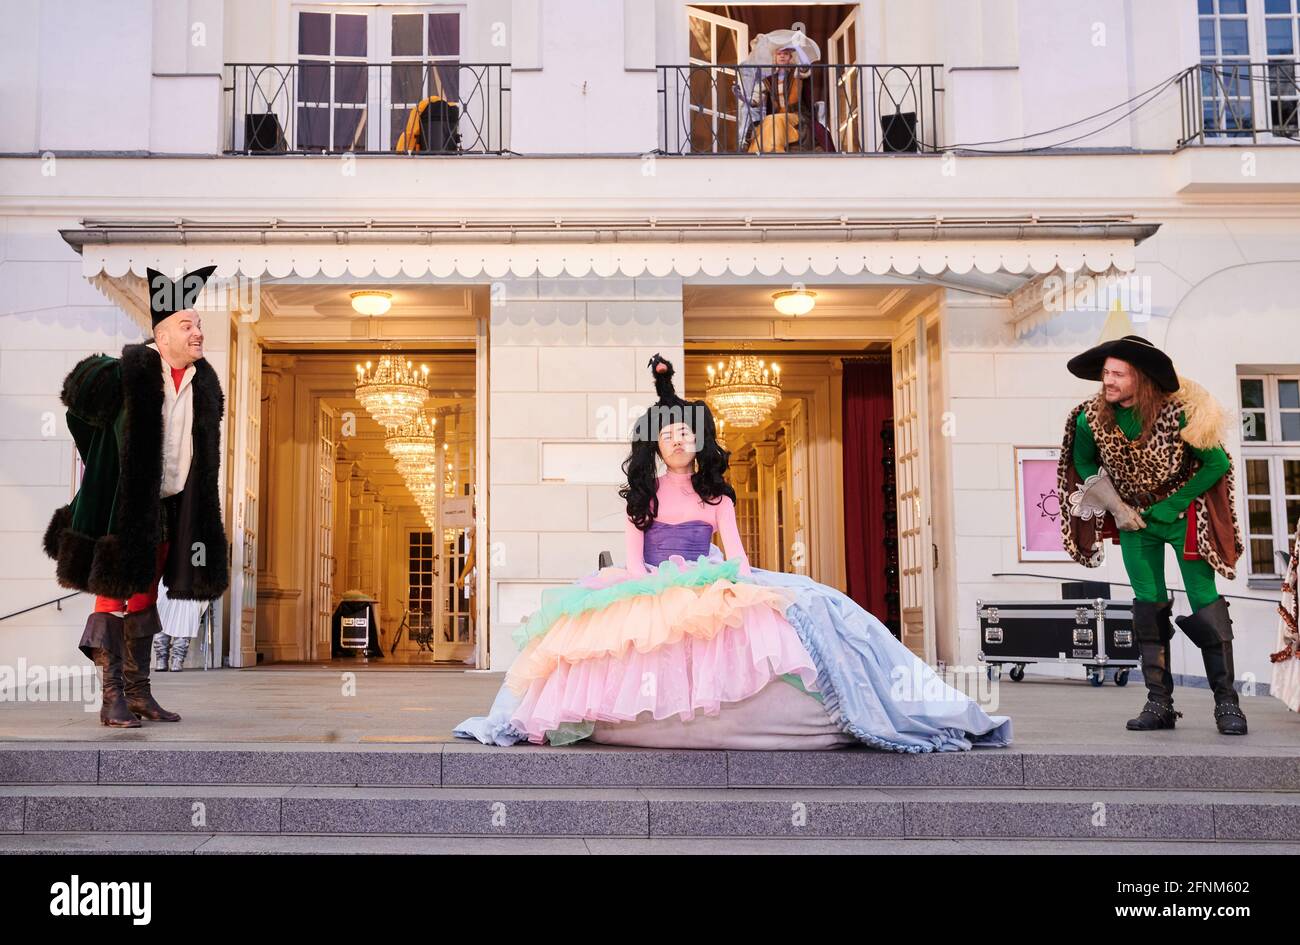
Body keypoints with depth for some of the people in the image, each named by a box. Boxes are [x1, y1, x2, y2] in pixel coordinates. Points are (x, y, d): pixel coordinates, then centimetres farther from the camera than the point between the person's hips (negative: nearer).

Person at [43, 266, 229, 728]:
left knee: (144, 597, 13)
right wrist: (103, 466, 7)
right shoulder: (125, 375, -14)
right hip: (121, 507, -6)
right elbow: (77, 403, 1)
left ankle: (138, 692, 20)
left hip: (168, 509, 6)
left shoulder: (204, 385, 4)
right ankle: (112, 699, 4)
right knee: (114, 594, -1)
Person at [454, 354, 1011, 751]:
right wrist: (645, 587, -16)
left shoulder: (715, 491, 16)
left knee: (797, 606, -23)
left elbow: (734, 547, 6)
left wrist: (743, 582, -14)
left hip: (712, 588, 0)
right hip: (650, 590, 0)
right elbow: (633, 552, 3)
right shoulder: (643, 493, 13)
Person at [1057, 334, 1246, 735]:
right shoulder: (1092, 418, -13)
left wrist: (1171, 507, -15)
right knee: (1148, 605, 2)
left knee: (1204, 601, -7)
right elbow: (1083, 463, 7)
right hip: (1134, 519, 3)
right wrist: (1116, 508, -2)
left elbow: (1217, 463, -13)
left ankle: (1226, 702, 0)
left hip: (1183, 515, -3)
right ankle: (1159, 703, 7)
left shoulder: (1176, 413, -23)